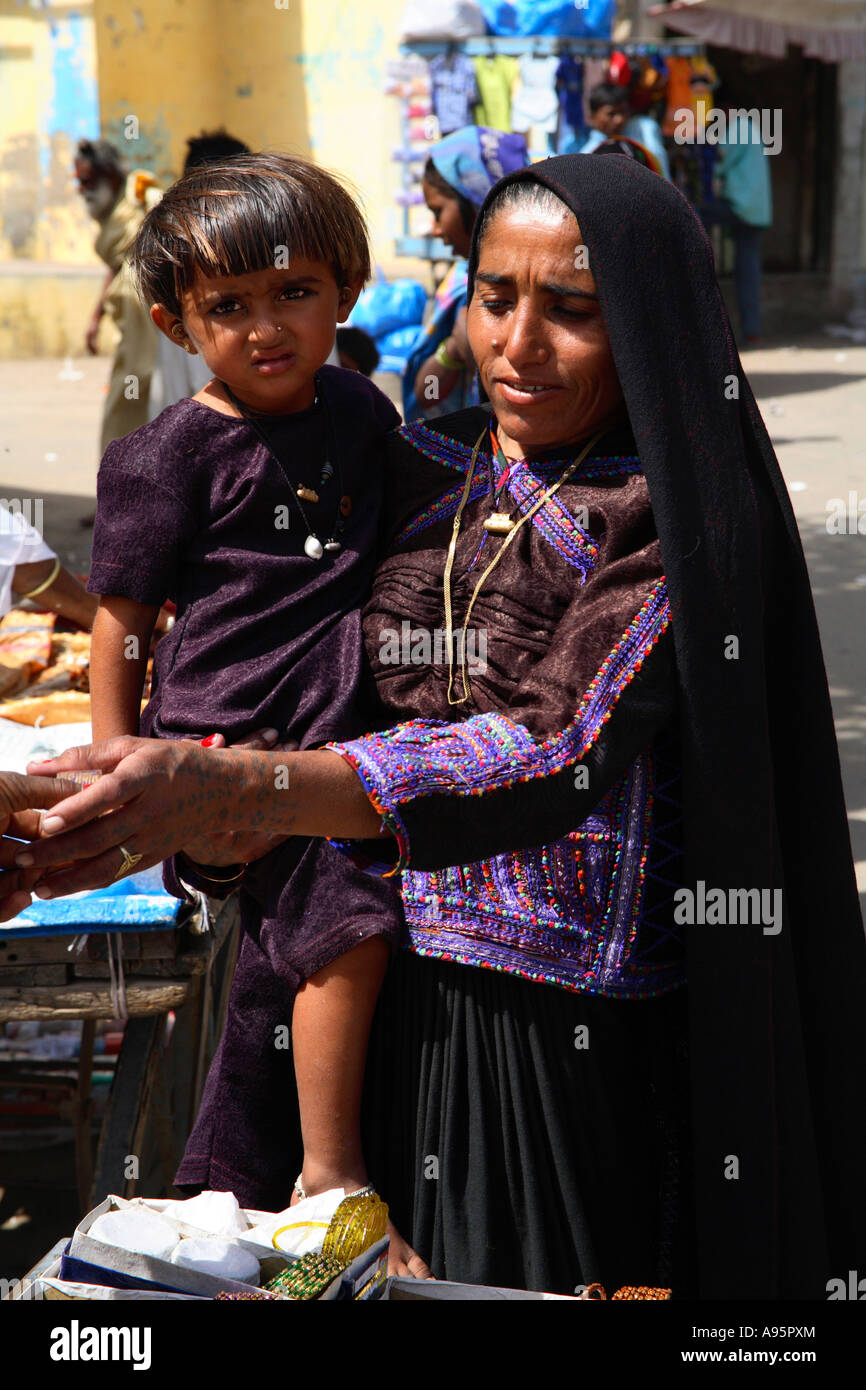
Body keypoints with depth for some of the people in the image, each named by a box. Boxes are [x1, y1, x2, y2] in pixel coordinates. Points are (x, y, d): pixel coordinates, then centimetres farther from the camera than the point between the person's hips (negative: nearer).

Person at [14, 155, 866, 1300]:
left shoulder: (676, 512, -12)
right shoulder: (421, 472, 5)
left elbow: (561, 750, -27)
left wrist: (239, 789, -39)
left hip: (600, 1033, -4)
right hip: (415, 1002, 5)